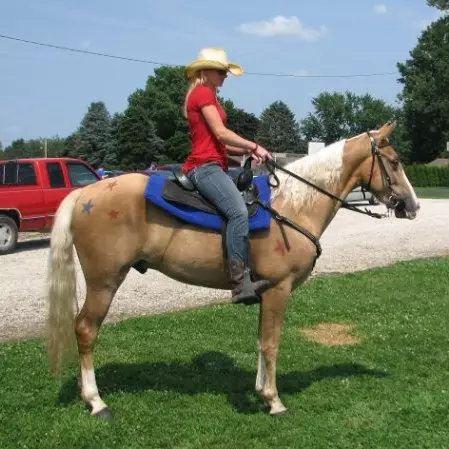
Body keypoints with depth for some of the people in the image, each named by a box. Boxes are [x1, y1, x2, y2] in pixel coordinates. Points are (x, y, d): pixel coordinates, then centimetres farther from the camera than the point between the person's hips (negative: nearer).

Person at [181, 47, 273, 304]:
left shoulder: (208, 96, 26)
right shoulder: (203, 93, -3)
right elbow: (221, 133, -13)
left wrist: (247, 151, 8)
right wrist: (254, 146, -6)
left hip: (214, 166, 11)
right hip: (205, 166, -11)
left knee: (249, 207, 6)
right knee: (239, 211, -28)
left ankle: (245, 279, 0)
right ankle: (240, 284, -33)